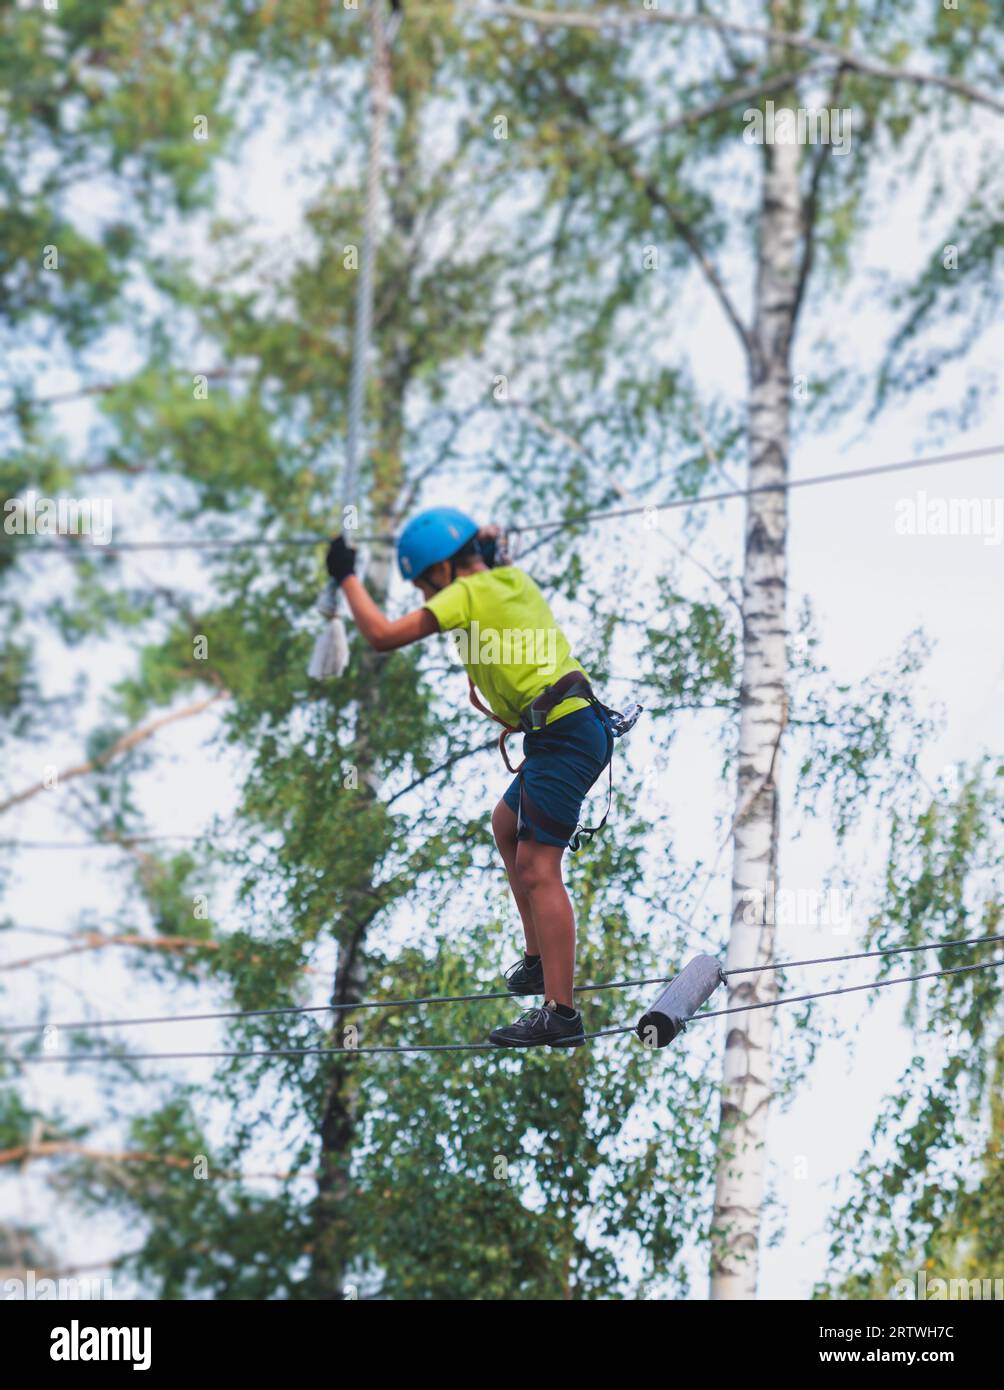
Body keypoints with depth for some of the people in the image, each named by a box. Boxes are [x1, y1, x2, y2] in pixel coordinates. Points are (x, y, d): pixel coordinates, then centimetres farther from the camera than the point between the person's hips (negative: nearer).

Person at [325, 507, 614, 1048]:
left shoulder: (467, 594, -8)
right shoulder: (513, 579, 16)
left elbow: (383, 635, -13)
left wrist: (346, 578, -2)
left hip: (560, 735, -10)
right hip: (580, 727, 10)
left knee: (537, 866, -14)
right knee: (507, 824, 27)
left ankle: (560, 1012, -21)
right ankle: (539, 961, 29)